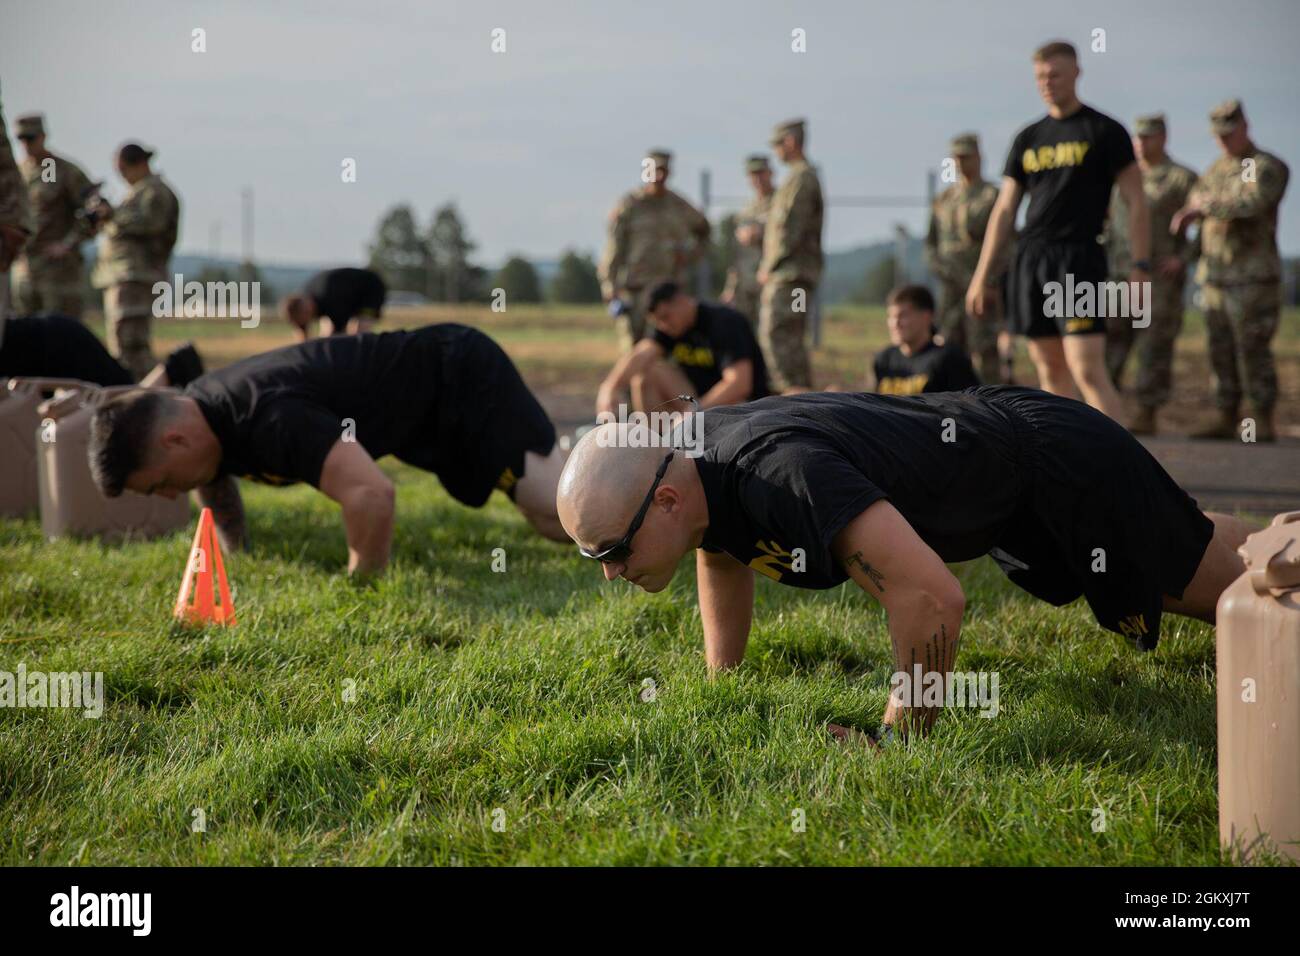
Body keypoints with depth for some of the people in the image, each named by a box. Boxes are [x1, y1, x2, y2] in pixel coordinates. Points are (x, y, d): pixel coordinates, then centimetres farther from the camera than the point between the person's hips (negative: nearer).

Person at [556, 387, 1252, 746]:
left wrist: (900, 736, -38)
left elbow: (931, 597, -51)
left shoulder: (779, 473, -44)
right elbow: (721, 555, 10)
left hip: (1054, 461, -8)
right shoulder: (689, 452, -16)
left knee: (1224, 583, 11)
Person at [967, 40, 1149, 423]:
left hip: (1079, 258, -6)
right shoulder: (1028, 139, 15)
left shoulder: (1104, 131, 0)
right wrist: (981, 276, 11)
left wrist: (1140, 269, -11)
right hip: (1030, 259, 6)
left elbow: (1136, 202, -2)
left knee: (1088, 370, -15)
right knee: (1050, 371, 6)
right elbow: (1004, 210, 17)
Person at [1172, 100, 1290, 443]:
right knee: (1222, 350, 6)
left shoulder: (1270, 168, -7)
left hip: (1254, 277, -6)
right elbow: (1192, 206, 4)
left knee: (1253, 350, -9)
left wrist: (1206, 206, -17)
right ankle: (1224, 419, 10)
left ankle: (1262, 423, -4)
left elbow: (1252, 205, -25)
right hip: (1215, 275, 7)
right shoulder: (1215, 171, 16)